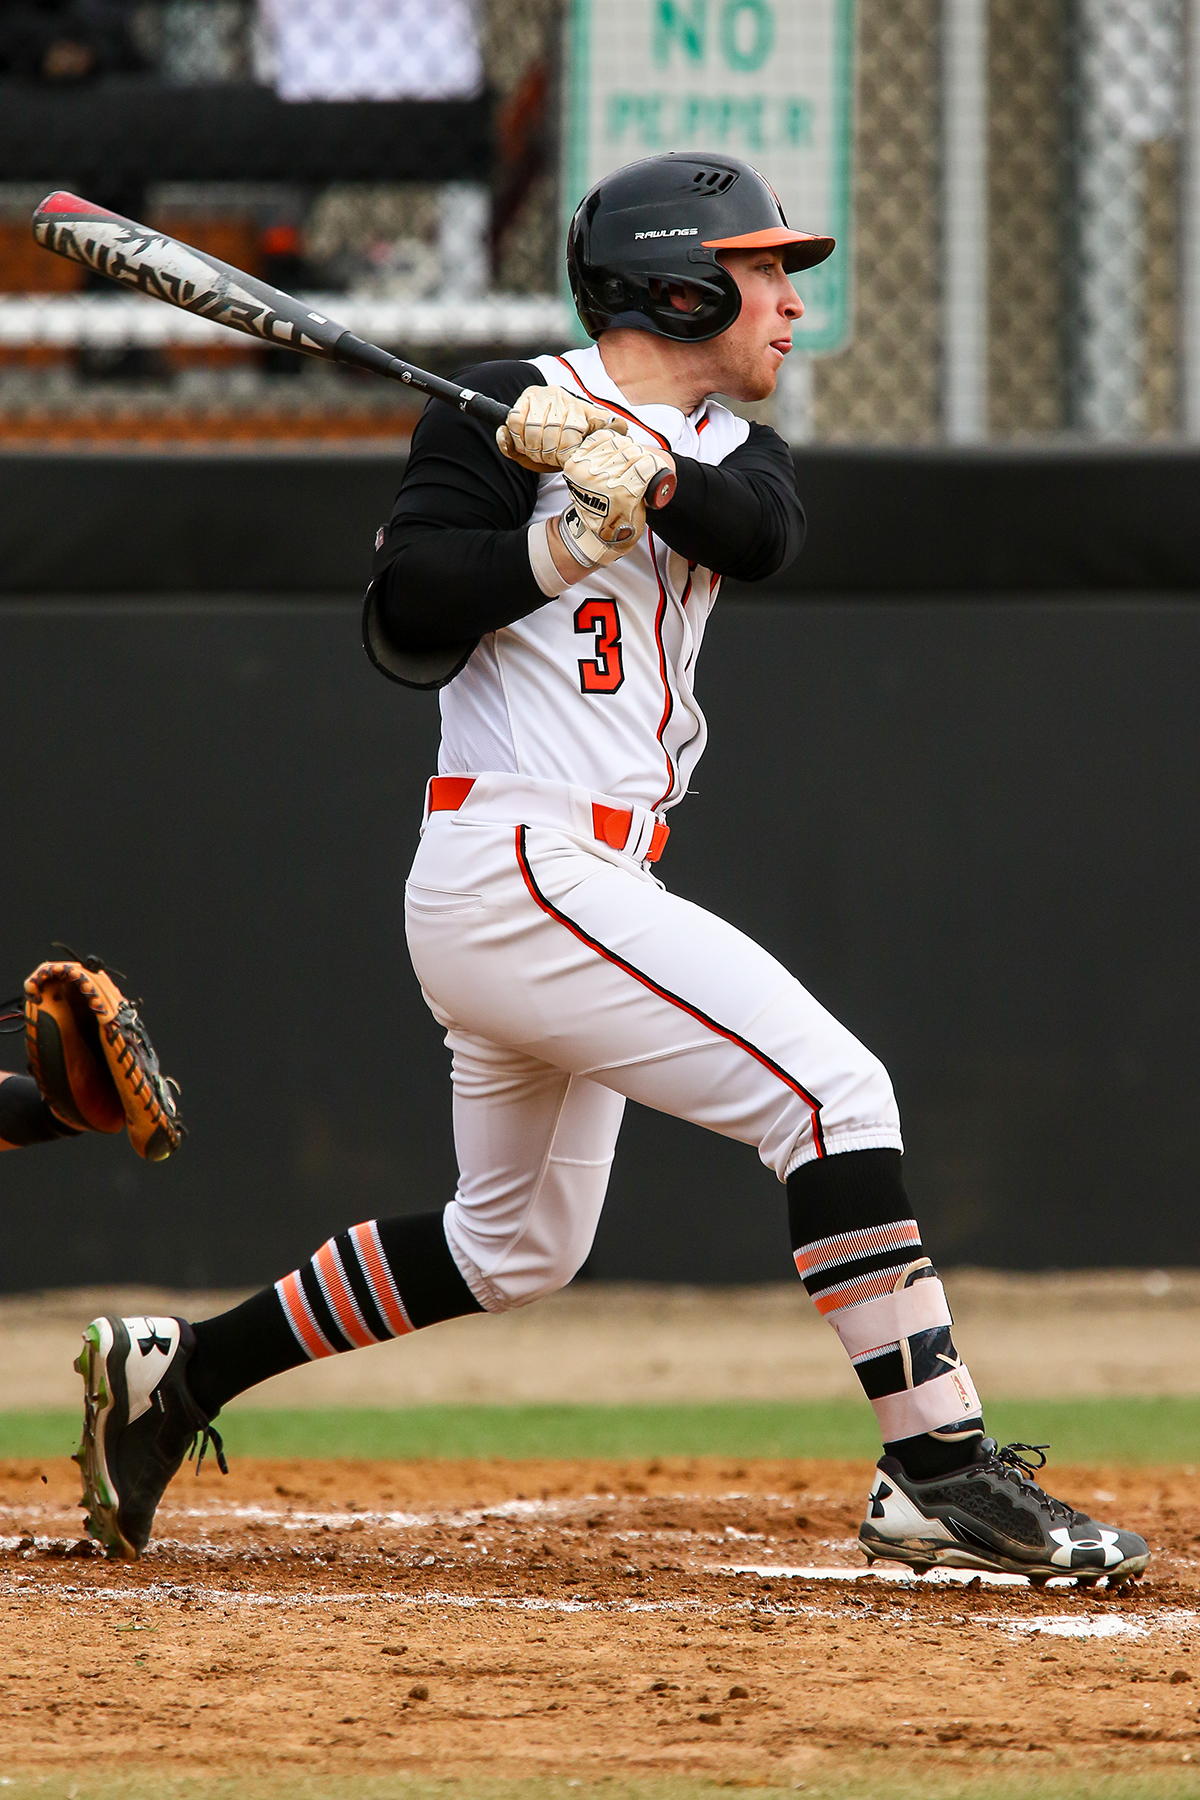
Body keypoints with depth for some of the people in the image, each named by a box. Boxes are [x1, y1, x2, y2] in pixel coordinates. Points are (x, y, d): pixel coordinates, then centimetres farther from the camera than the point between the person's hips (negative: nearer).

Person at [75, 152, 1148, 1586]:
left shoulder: (725, 451, 17)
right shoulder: (511, 406, -4)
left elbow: (766, 532, -7)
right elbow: (406, 623, -12)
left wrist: (629, 464, -23)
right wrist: (563, 539, -21)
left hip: (577, 882, 10)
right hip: (522, 865, -10)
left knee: (515, 1245, 20)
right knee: (833, 1090, -18)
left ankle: (176, 1371, 29)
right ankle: (940, 1469, -22)